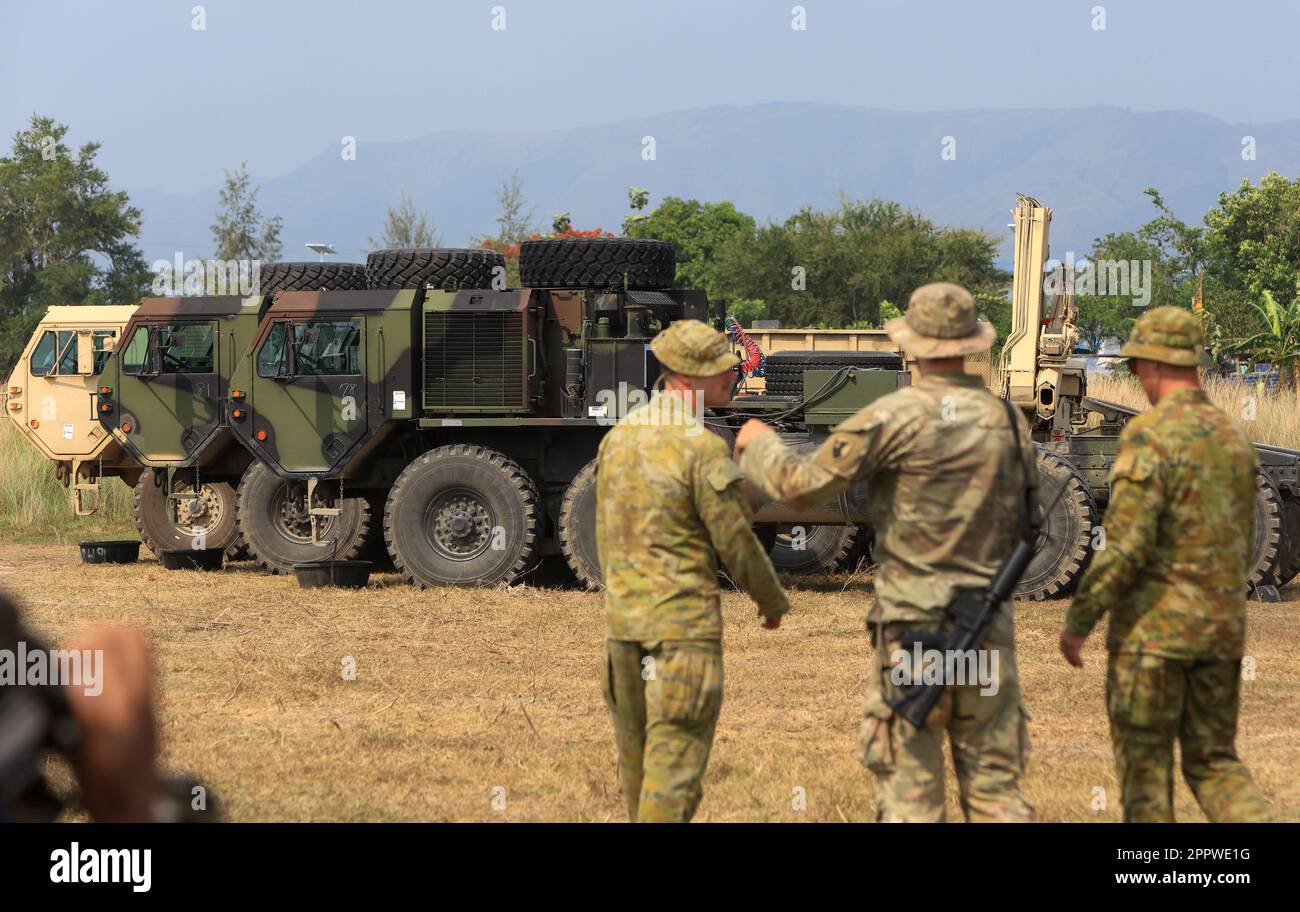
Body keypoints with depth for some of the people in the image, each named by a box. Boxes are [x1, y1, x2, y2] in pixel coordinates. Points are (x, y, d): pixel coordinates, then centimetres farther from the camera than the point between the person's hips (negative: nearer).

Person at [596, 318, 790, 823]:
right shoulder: (702, 448, -15)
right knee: (675, 759, -6)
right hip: (685, 621, -7)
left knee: (636, 751, 17)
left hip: (622, 617, 7)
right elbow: (736, 542, -9)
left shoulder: (618, 436, 8)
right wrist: (773, 599, 7)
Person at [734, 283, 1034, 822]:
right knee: (995, 787, 8)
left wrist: (758, 445, 10)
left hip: (912, 629, -4)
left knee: (908, 790, 1)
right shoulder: (1009, 423, 4)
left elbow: (800, 487, -8)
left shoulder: (896, 417, -12)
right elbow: (1021, 533, 12)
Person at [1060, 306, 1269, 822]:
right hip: (1222, 628, 7)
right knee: (1213, 762, 10)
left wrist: (1078, 622, -11)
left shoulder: (1148, 436, -15)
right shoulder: (1234, 438, 10)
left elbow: (1125, 545, -21)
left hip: (1152, 627, -7)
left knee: (1144, 762, 5)